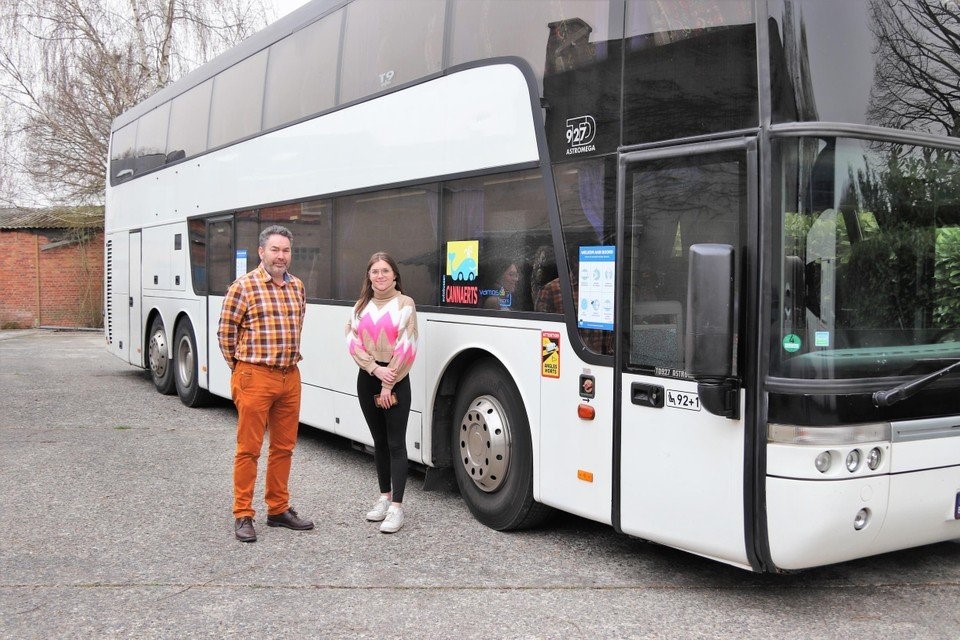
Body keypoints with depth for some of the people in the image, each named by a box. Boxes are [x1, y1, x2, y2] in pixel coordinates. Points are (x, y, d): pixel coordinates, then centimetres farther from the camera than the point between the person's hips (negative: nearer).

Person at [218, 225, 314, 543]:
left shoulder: (297, 286, 10)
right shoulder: (244, 286, -8)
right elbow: (225, 332, -4)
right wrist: (242, 368, 2)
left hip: (290, 377, 6)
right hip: (255, 377, -6)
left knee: (284, 447, 12)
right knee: (249, 449, 1)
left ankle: (278, 509, 24)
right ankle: (243, 515, 10)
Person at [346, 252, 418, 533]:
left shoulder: (405, 304, -5)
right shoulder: (361, 306, 10)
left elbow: (405, 347, -11)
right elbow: (353, 341, 0)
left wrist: (388, 385, -13)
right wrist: (375, 369, -14)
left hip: (396, 379, -5)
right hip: (368, 378, 5)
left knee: (396, 444, -4)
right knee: (379, 441, 13)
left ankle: (396, 506, -3)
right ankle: (384, 497, 24)